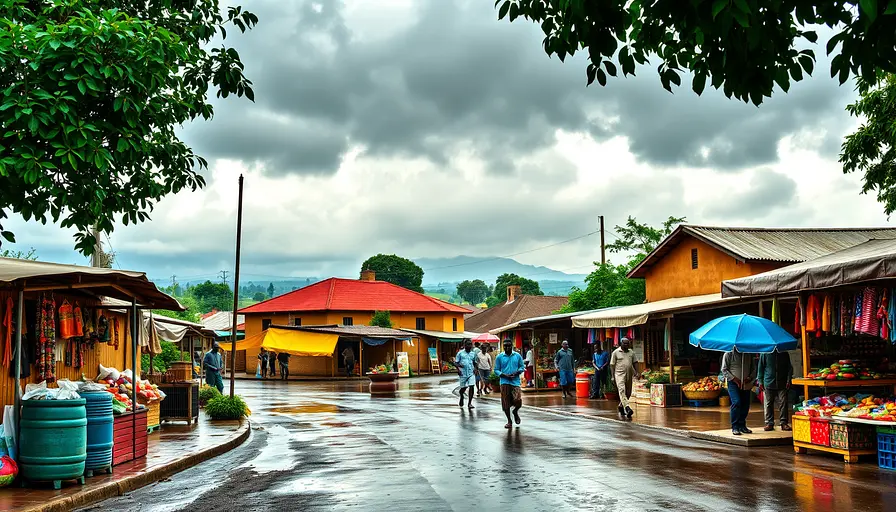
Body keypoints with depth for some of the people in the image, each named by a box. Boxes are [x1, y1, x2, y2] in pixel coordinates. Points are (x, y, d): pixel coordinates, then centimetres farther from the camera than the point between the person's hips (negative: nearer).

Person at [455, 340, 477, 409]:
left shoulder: (473, 354, 12)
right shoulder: (460, 353, 1)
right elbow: (456, 362, 0)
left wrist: (475, 368, 3)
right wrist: (458, 366, -20)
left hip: (471, 373, 2)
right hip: (463, 373, -2)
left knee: (471, 387, -10)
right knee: (463, 387, 6)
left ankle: (469, 403, -5)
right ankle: (461, 397, 40)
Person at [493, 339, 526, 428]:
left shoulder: (517, 356, 6)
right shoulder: (499, 357, 2)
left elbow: (522, 367, 10)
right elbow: (496, 370, 3)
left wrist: (516, 373, -10)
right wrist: (505, 376, -13)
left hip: (515, 382, 0)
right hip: (504, 382, 0)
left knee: (518, 401, -13)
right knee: (506, 403, 0)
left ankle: (515, 412, 21)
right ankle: (509, 421, 18)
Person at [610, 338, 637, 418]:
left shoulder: (631, 352, 12)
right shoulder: (616, 352, 1)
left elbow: (634, 363, 18)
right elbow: (612, 365, 1)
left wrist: (635, 373, 7)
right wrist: (613, 376, -5)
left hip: (629, 375, 5)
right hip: (619, 374, -5)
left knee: (628, 393, 9)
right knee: (622, 390, -20)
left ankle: (621, 406, 29)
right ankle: (627, 408, -31)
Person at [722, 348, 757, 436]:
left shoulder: (749, 355, 14)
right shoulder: (728, 354, 2)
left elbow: (753, 369, 16)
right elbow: (724, 370, -2)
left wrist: (750, 378, -4)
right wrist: (734, 379, -14)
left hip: (746, 384, 5)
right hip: (733, 383, -5)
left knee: (745, 405, 3)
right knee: (736, 402, -19)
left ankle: (742, 425, 18)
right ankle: (735, 427, -15)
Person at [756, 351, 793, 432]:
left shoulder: (784, 353, 7)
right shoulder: (765, 353, 2)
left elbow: (789, 367, 11)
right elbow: (760, 367, 5)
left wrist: (788, 380, 2)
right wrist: (760, 381, -1)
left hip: (782, 383, 1)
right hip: (768, 383, -1)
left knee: (783, 403, -2)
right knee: (768, 404, 2)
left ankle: (784, 423, 5)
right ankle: (769, 423, 10)